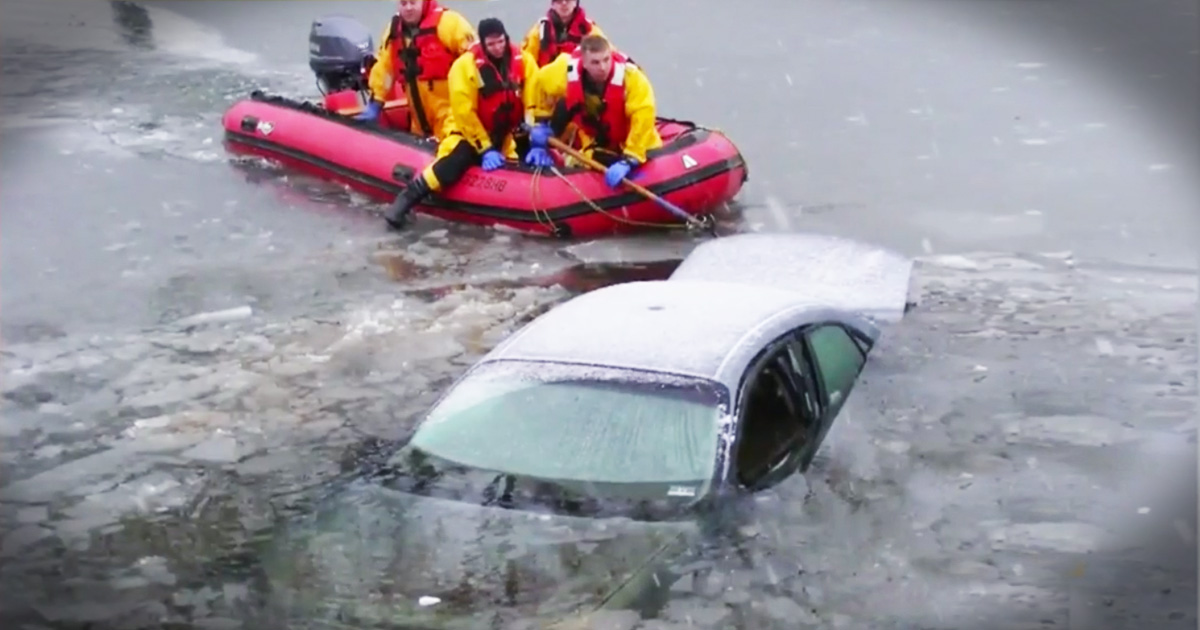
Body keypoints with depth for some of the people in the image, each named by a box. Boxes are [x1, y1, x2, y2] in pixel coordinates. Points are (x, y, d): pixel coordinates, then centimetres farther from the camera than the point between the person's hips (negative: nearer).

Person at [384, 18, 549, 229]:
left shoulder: (523, 60, -9)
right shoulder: (466, 65, -20)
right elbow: (465, 113, -21)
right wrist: (486, 149, -24)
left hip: (509, 132, 5)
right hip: (470, 131, -5)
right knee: (457, 159, -28)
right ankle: (408, 198, -20)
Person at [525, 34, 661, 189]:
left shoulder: (631, 77, -39)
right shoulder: (566, 71, -28)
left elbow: (643, 118, -43)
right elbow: (540, 83, -6)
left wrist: (629, 160, -48)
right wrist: (540, 122, 0)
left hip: (630, 140, -2)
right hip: (593, 136, 2)